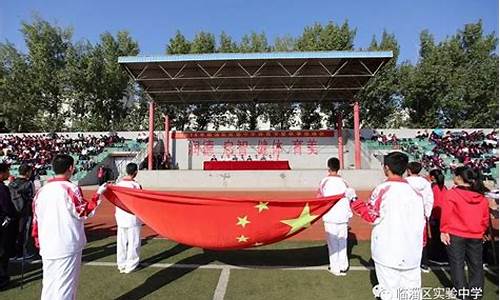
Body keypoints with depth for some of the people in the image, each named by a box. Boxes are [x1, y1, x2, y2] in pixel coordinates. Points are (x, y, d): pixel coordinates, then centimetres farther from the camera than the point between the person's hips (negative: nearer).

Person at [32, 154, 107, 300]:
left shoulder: (41, 191, 5)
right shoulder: (70, 188, -14)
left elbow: (35, 220, 11)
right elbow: (85, 212, -9)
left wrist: (38, 242, 22)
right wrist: (98, 194, -3)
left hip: (47, 247, 6)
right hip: (68, 247, -6)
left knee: (48, 285, 17)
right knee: (65, 286, 5)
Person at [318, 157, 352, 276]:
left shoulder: (325, 181, -7)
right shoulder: (343, 182, -1)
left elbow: (320, 198, 1)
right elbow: (348, 199, 2)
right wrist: (349, 216, 12)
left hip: (330, 217, -2)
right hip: (342, 217, 2)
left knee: (332, 243, 7)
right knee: (342, 242, 12)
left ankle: (335, 268, 12)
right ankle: (343, 267, 18)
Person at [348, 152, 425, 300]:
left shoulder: (383, 189, -13)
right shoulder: (415, 190, 1)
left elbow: (370, 215, -10)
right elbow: (422, 220, 7)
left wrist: (353, 200, 0)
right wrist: (421, 240, 21)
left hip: (388, 250, -5)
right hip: (412, 251, 5)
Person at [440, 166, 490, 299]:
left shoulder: (451, 194, -13)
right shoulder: (481, 196, 3)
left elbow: (446, 215, -13)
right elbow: (486, 218, 9)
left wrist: (444, 231, -5)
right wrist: (481, 231, 21)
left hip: (455, 235, -4)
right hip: (476, 236, 5)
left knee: (457, 264, 7)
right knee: (476, 265, 15)